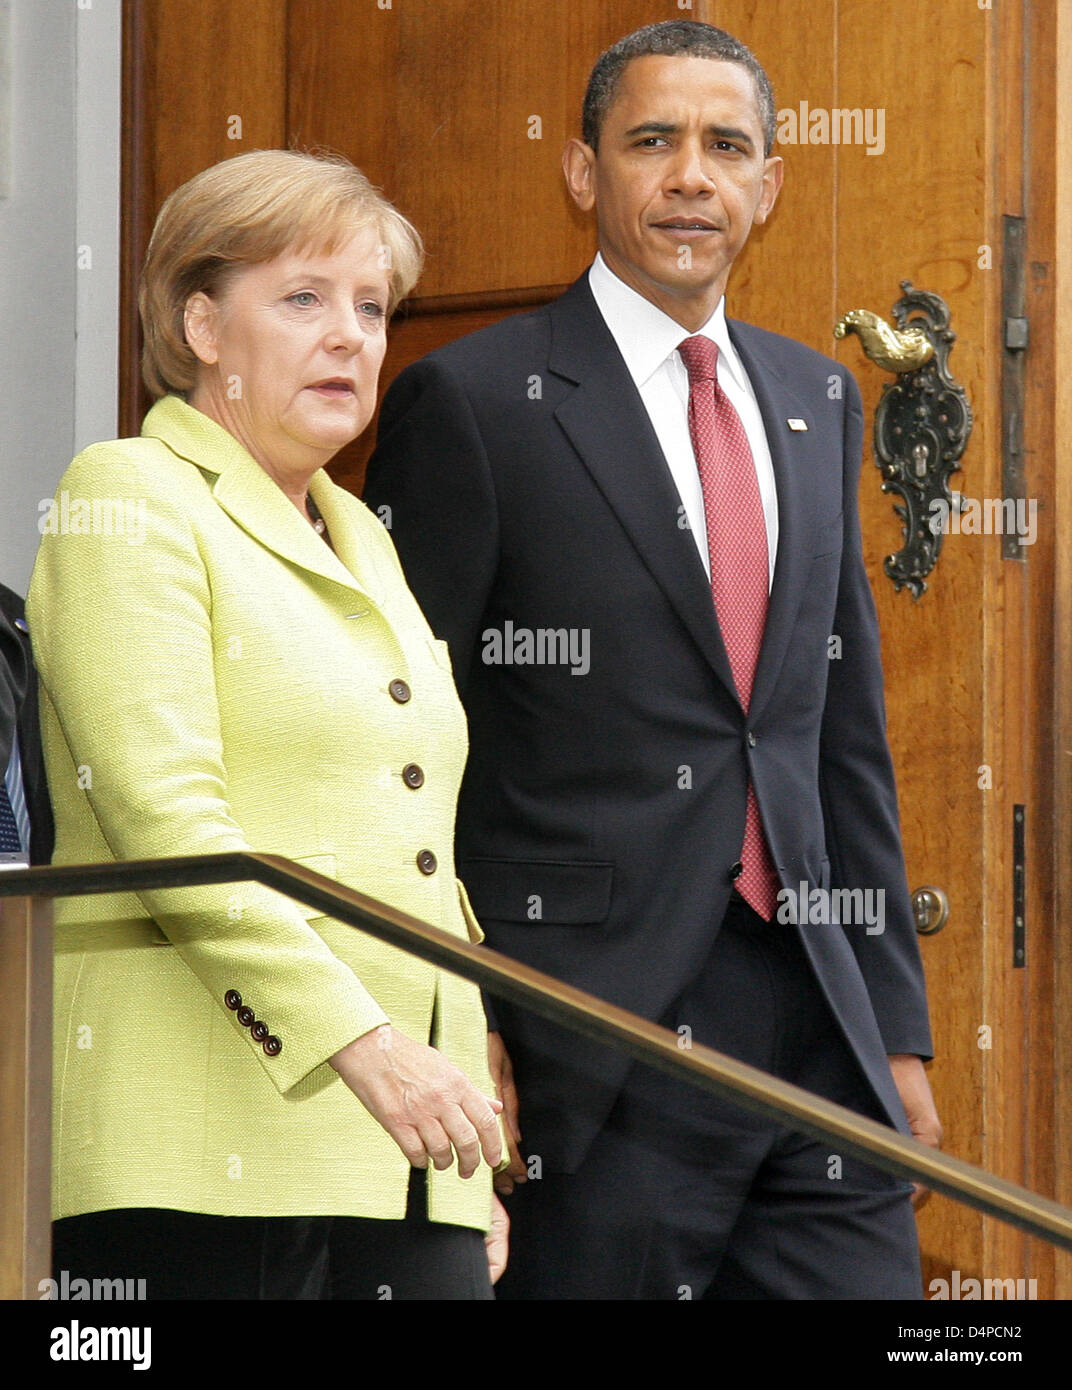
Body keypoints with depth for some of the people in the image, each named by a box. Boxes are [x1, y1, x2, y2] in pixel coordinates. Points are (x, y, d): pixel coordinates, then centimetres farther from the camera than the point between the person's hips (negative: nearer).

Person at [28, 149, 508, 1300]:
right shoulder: (132, 501, -1)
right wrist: (360, 1041, -21)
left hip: (405, 1153, 7)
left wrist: (472, 1159, 19)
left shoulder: (360, 543, 23)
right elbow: (165, 816, -13)